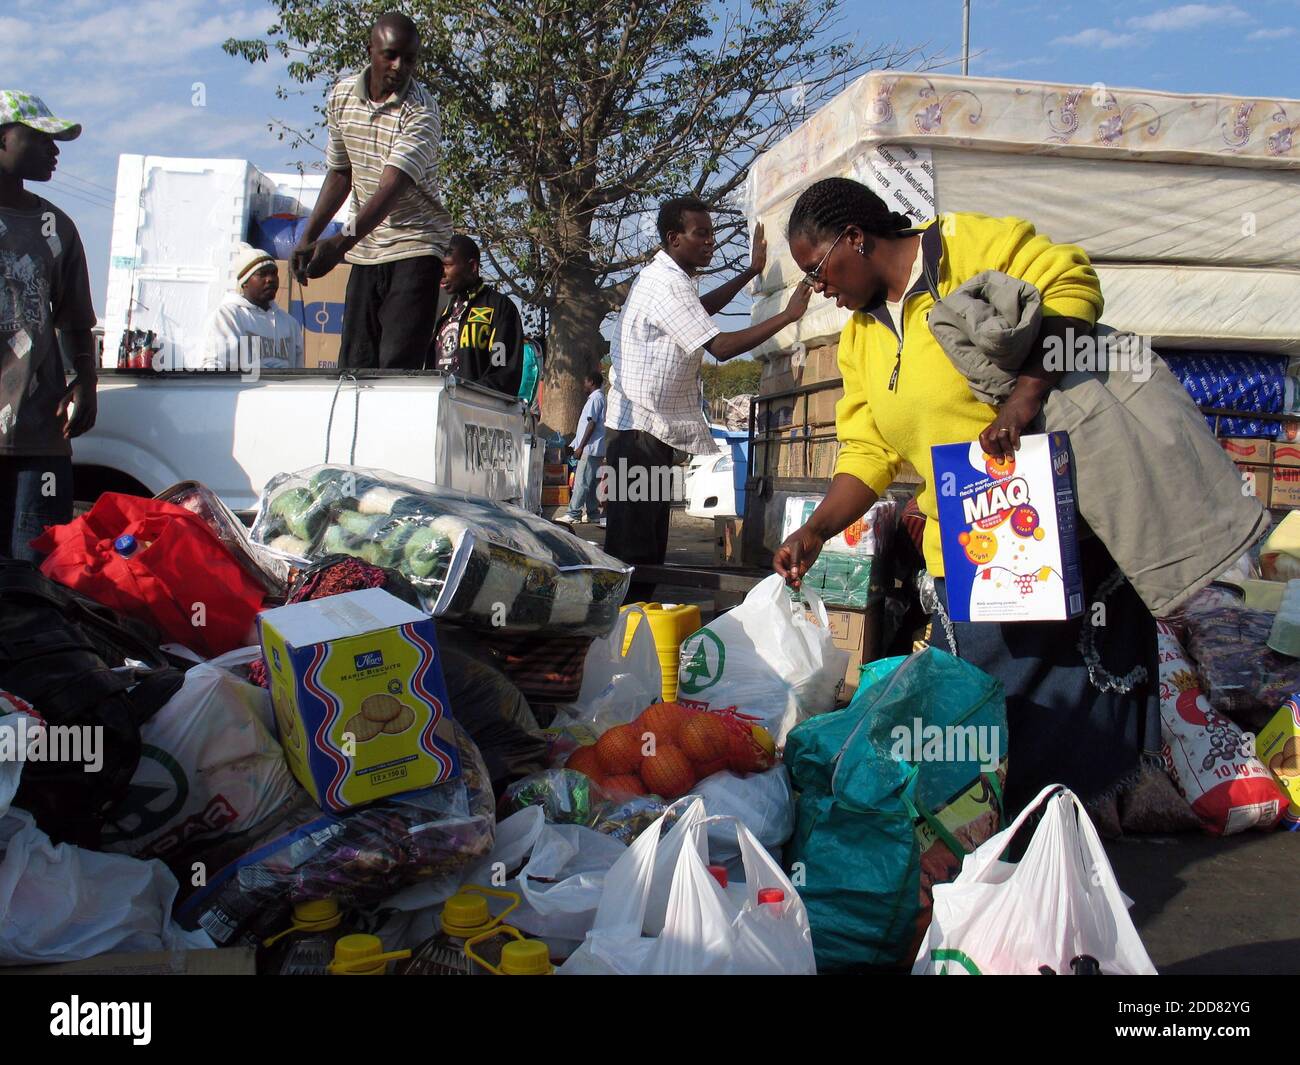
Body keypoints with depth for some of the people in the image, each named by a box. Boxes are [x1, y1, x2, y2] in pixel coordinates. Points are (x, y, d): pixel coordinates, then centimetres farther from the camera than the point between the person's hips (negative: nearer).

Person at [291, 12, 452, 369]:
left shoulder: (422, 112, -18)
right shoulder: (342, 96, 2)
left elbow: (392, 188, -30)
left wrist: (340, 243, -42)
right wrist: (308, 238, 6)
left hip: (414, 245, -6)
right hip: (365, 248, 6)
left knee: (397, 365, -17)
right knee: (354, 363, 3)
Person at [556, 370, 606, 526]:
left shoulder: (595, 398, -11)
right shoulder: (599, 397, 19)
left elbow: (592, 424, -18)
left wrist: (581, 446, -18)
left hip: (590, 448, -10)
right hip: (595, 449, 10)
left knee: (581, 481, -9)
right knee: (590, 482, 11)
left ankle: (573, 514, -9)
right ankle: (593, 514, 13)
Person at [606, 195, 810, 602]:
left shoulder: (663, 276, 16)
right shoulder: (667, 285, -16)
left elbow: (699, 309, 35)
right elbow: (721, 347, -22)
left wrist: (752, 271, 32)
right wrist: (787, 315, -18)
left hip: (651, 430, 11)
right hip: (639, 433, -11)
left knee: (649, 548, 11)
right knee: (633, 549, -10)